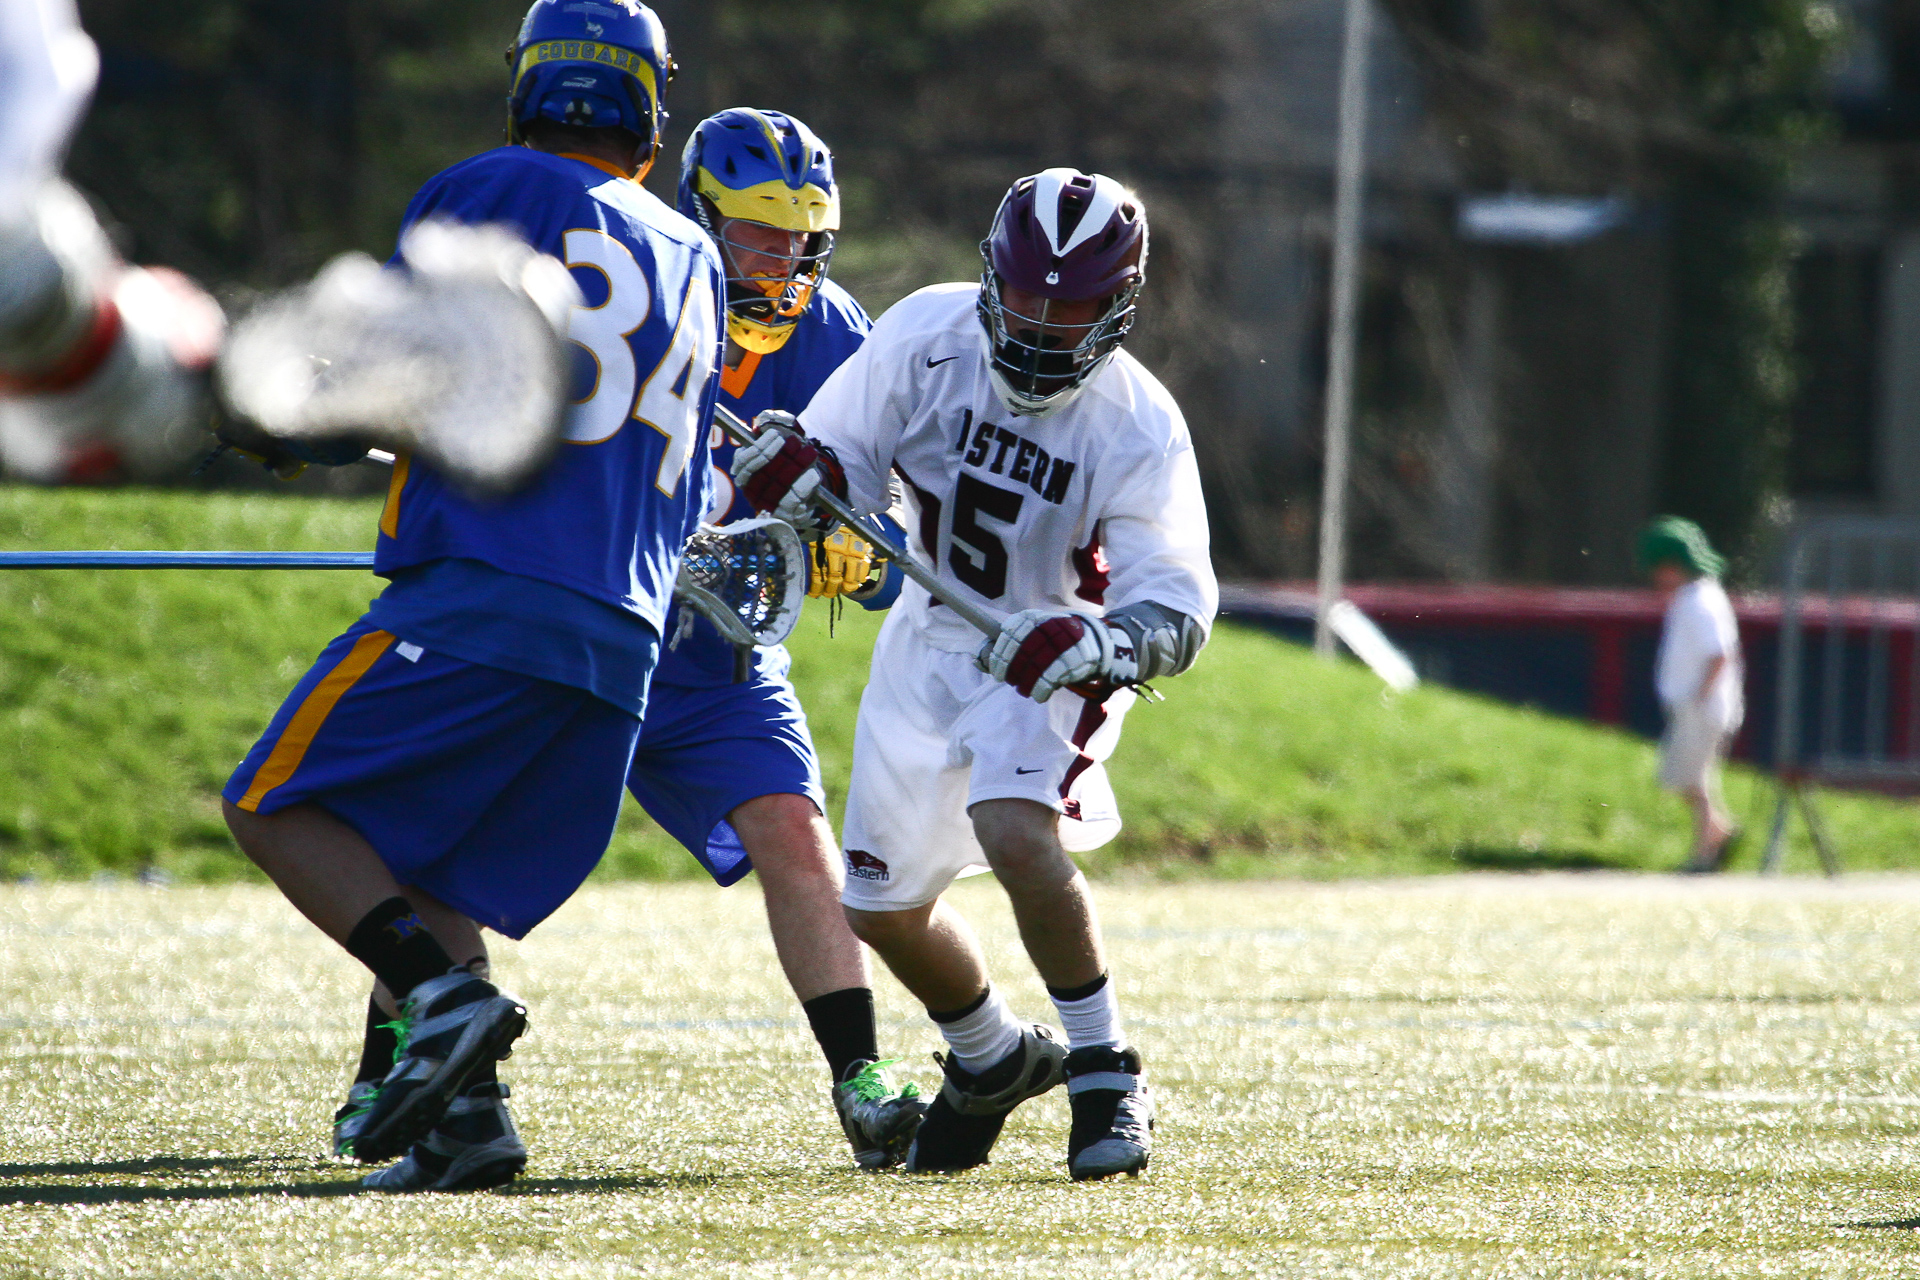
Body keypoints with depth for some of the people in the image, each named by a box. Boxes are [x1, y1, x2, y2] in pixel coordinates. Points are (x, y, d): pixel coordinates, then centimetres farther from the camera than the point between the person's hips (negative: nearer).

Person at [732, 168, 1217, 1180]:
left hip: (1053, 653, -5)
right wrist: (798, 473, -32)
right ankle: (992, 1060, 40)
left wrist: (1096, 647, -48)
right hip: (930, 640, 5)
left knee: (1020, 840, -31)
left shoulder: (1137, 429, -25)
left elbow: (1177, 608, -27)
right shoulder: (930, 335, -18)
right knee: (882, 908, 11)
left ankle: (1106, 1073, -14)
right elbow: (847, 462, -9)